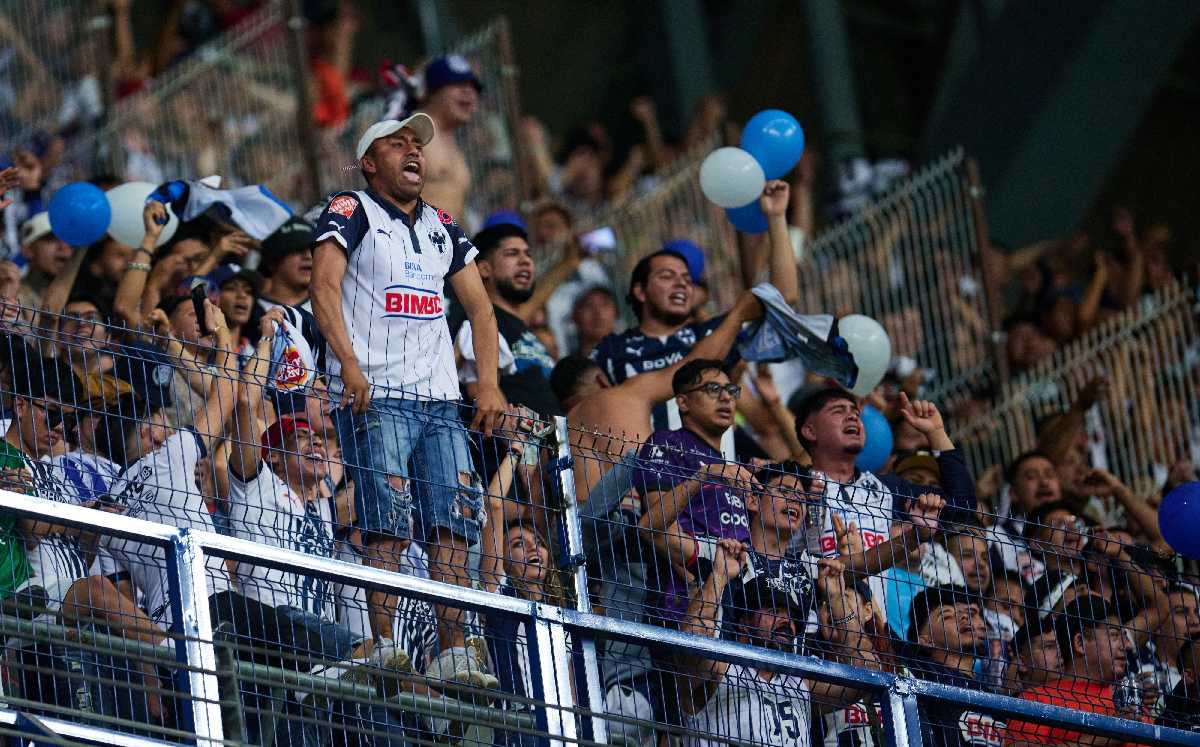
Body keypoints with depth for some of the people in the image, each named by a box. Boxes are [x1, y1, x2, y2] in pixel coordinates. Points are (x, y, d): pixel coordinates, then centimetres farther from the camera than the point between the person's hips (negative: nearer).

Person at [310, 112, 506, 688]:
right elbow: (325, 286, -10)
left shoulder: (442, 226, 22)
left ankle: (453, 652, -8)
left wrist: (489, 383, 7)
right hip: (375, 397, -6)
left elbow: (478, 305, 21)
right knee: (387, 526, -14)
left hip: (441, 401, 6)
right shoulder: (351, 213, 4)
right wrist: (349, 364, -24)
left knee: (454, 525, -5)